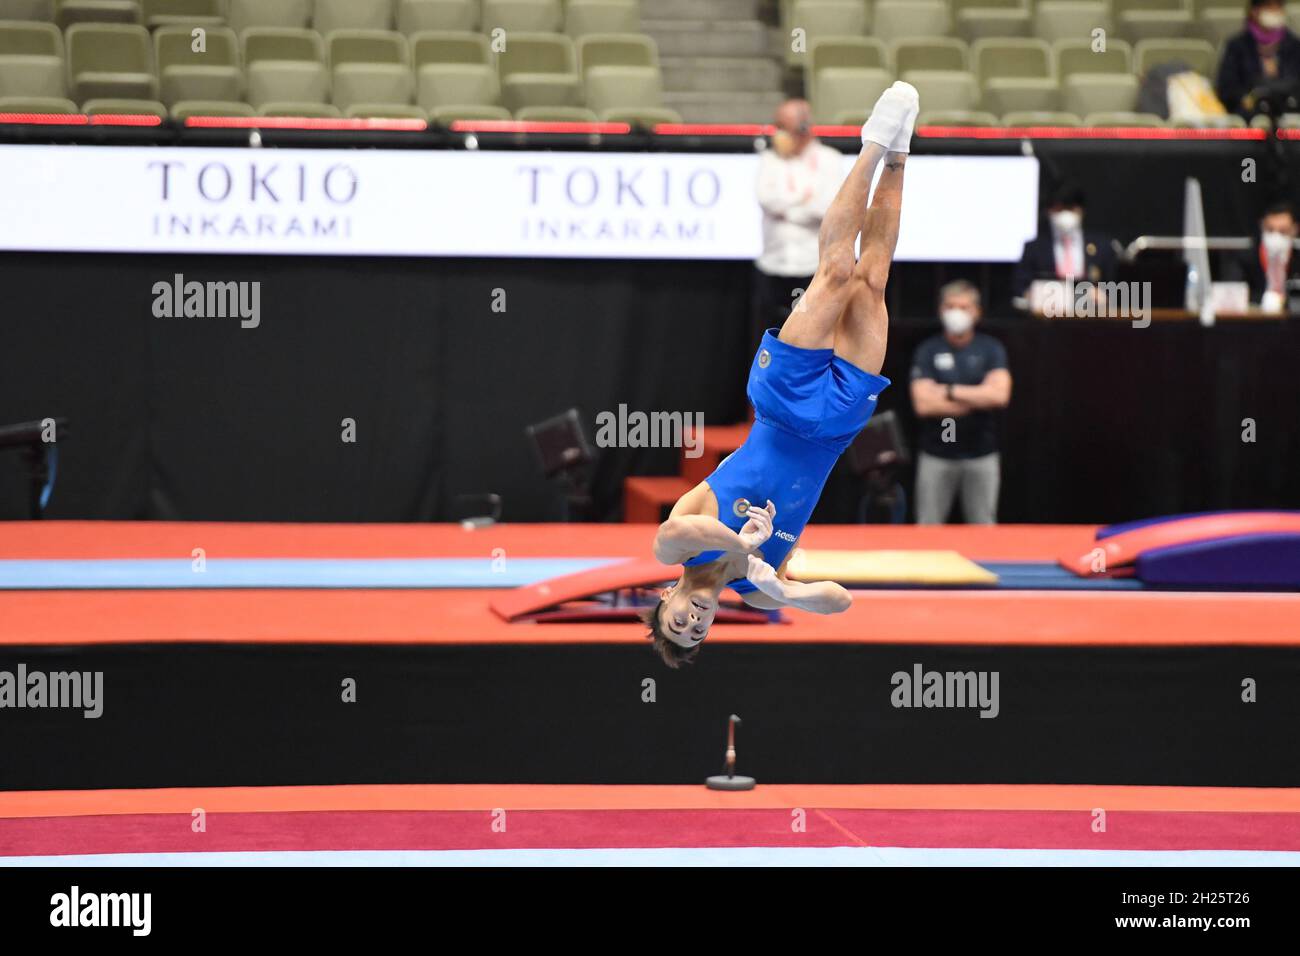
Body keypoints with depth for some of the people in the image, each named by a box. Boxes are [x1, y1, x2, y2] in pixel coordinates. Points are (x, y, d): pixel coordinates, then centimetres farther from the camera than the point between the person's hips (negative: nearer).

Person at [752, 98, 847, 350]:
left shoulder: (829, 160, 3)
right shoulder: (770, 159, 10)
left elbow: (832, 207, -12)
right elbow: (766, 197, -8)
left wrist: (786, 207, -5)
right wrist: (806, 197, -5)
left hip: (815, 267, -3)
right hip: (772, 266, 3)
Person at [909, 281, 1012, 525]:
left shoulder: (991, 349, 4)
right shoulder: (927, 351, 2)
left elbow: (1000, 394, -11)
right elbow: (923, 404, -10)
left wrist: (950, 392, -10)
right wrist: (978, 399, -9)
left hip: (982, 456, 0)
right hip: (936, 456, 0)